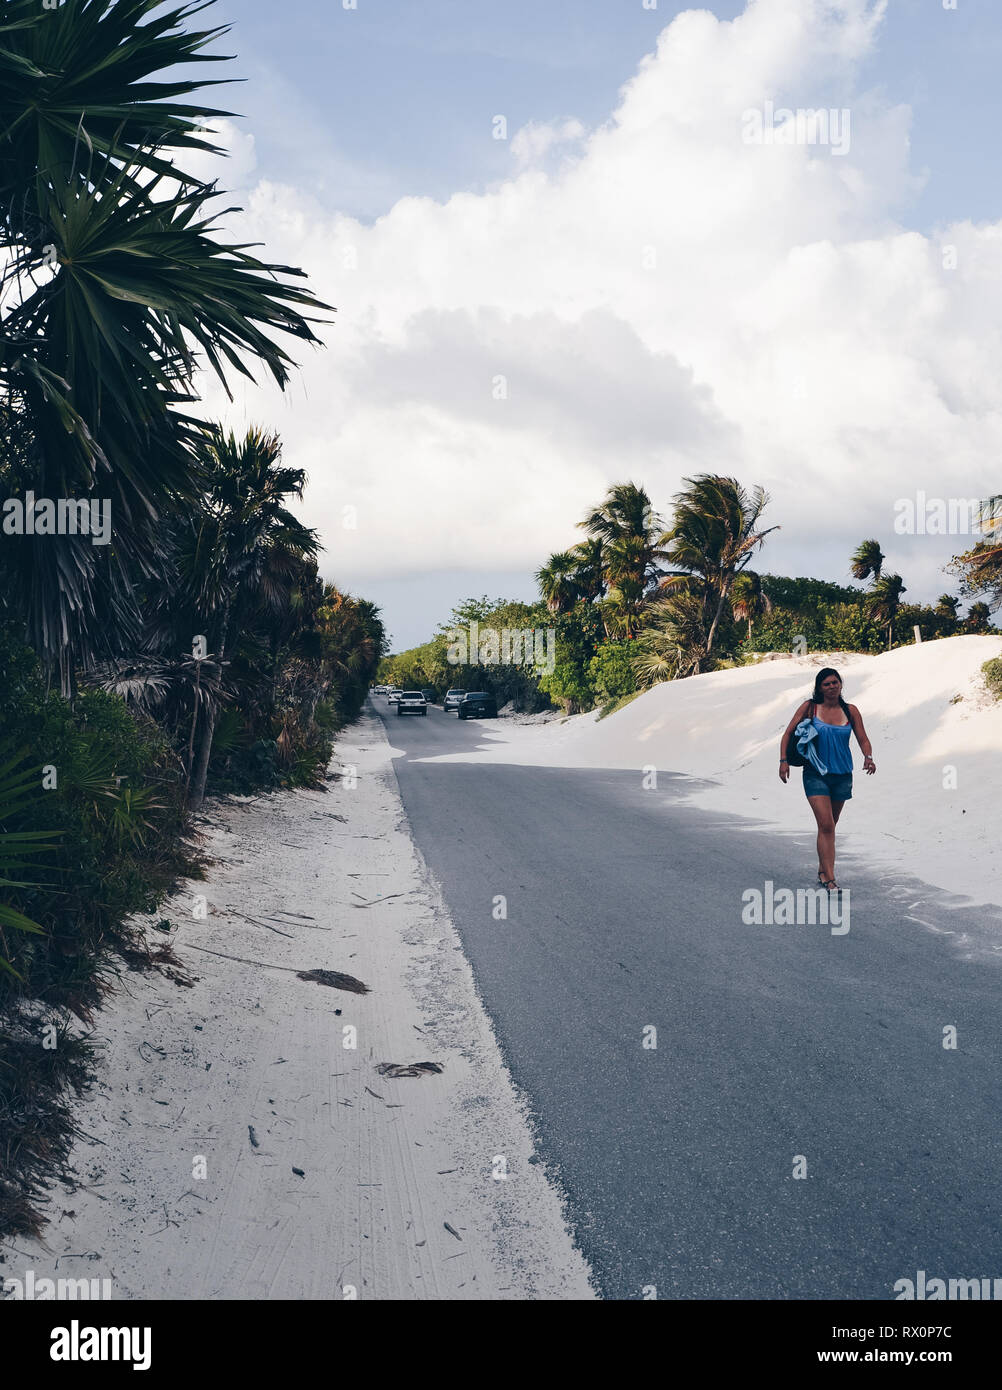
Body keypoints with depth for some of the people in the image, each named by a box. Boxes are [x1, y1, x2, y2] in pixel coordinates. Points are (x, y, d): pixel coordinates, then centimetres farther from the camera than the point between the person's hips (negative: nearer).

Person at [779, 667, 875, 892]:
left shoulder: (851, 711, 3)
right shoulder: (810, 707, -4)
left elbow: (863, 739, 6)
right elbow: (788, 733, -2)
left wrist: (868, 758, -14)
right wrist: (784, 760, -13)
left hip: (842, 775, 3)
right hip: (816, 774, -3)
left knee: (830, 826, 14)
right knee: (826, 825, -14)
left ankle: (823, 871, 31)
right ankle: (830, 879, -16)